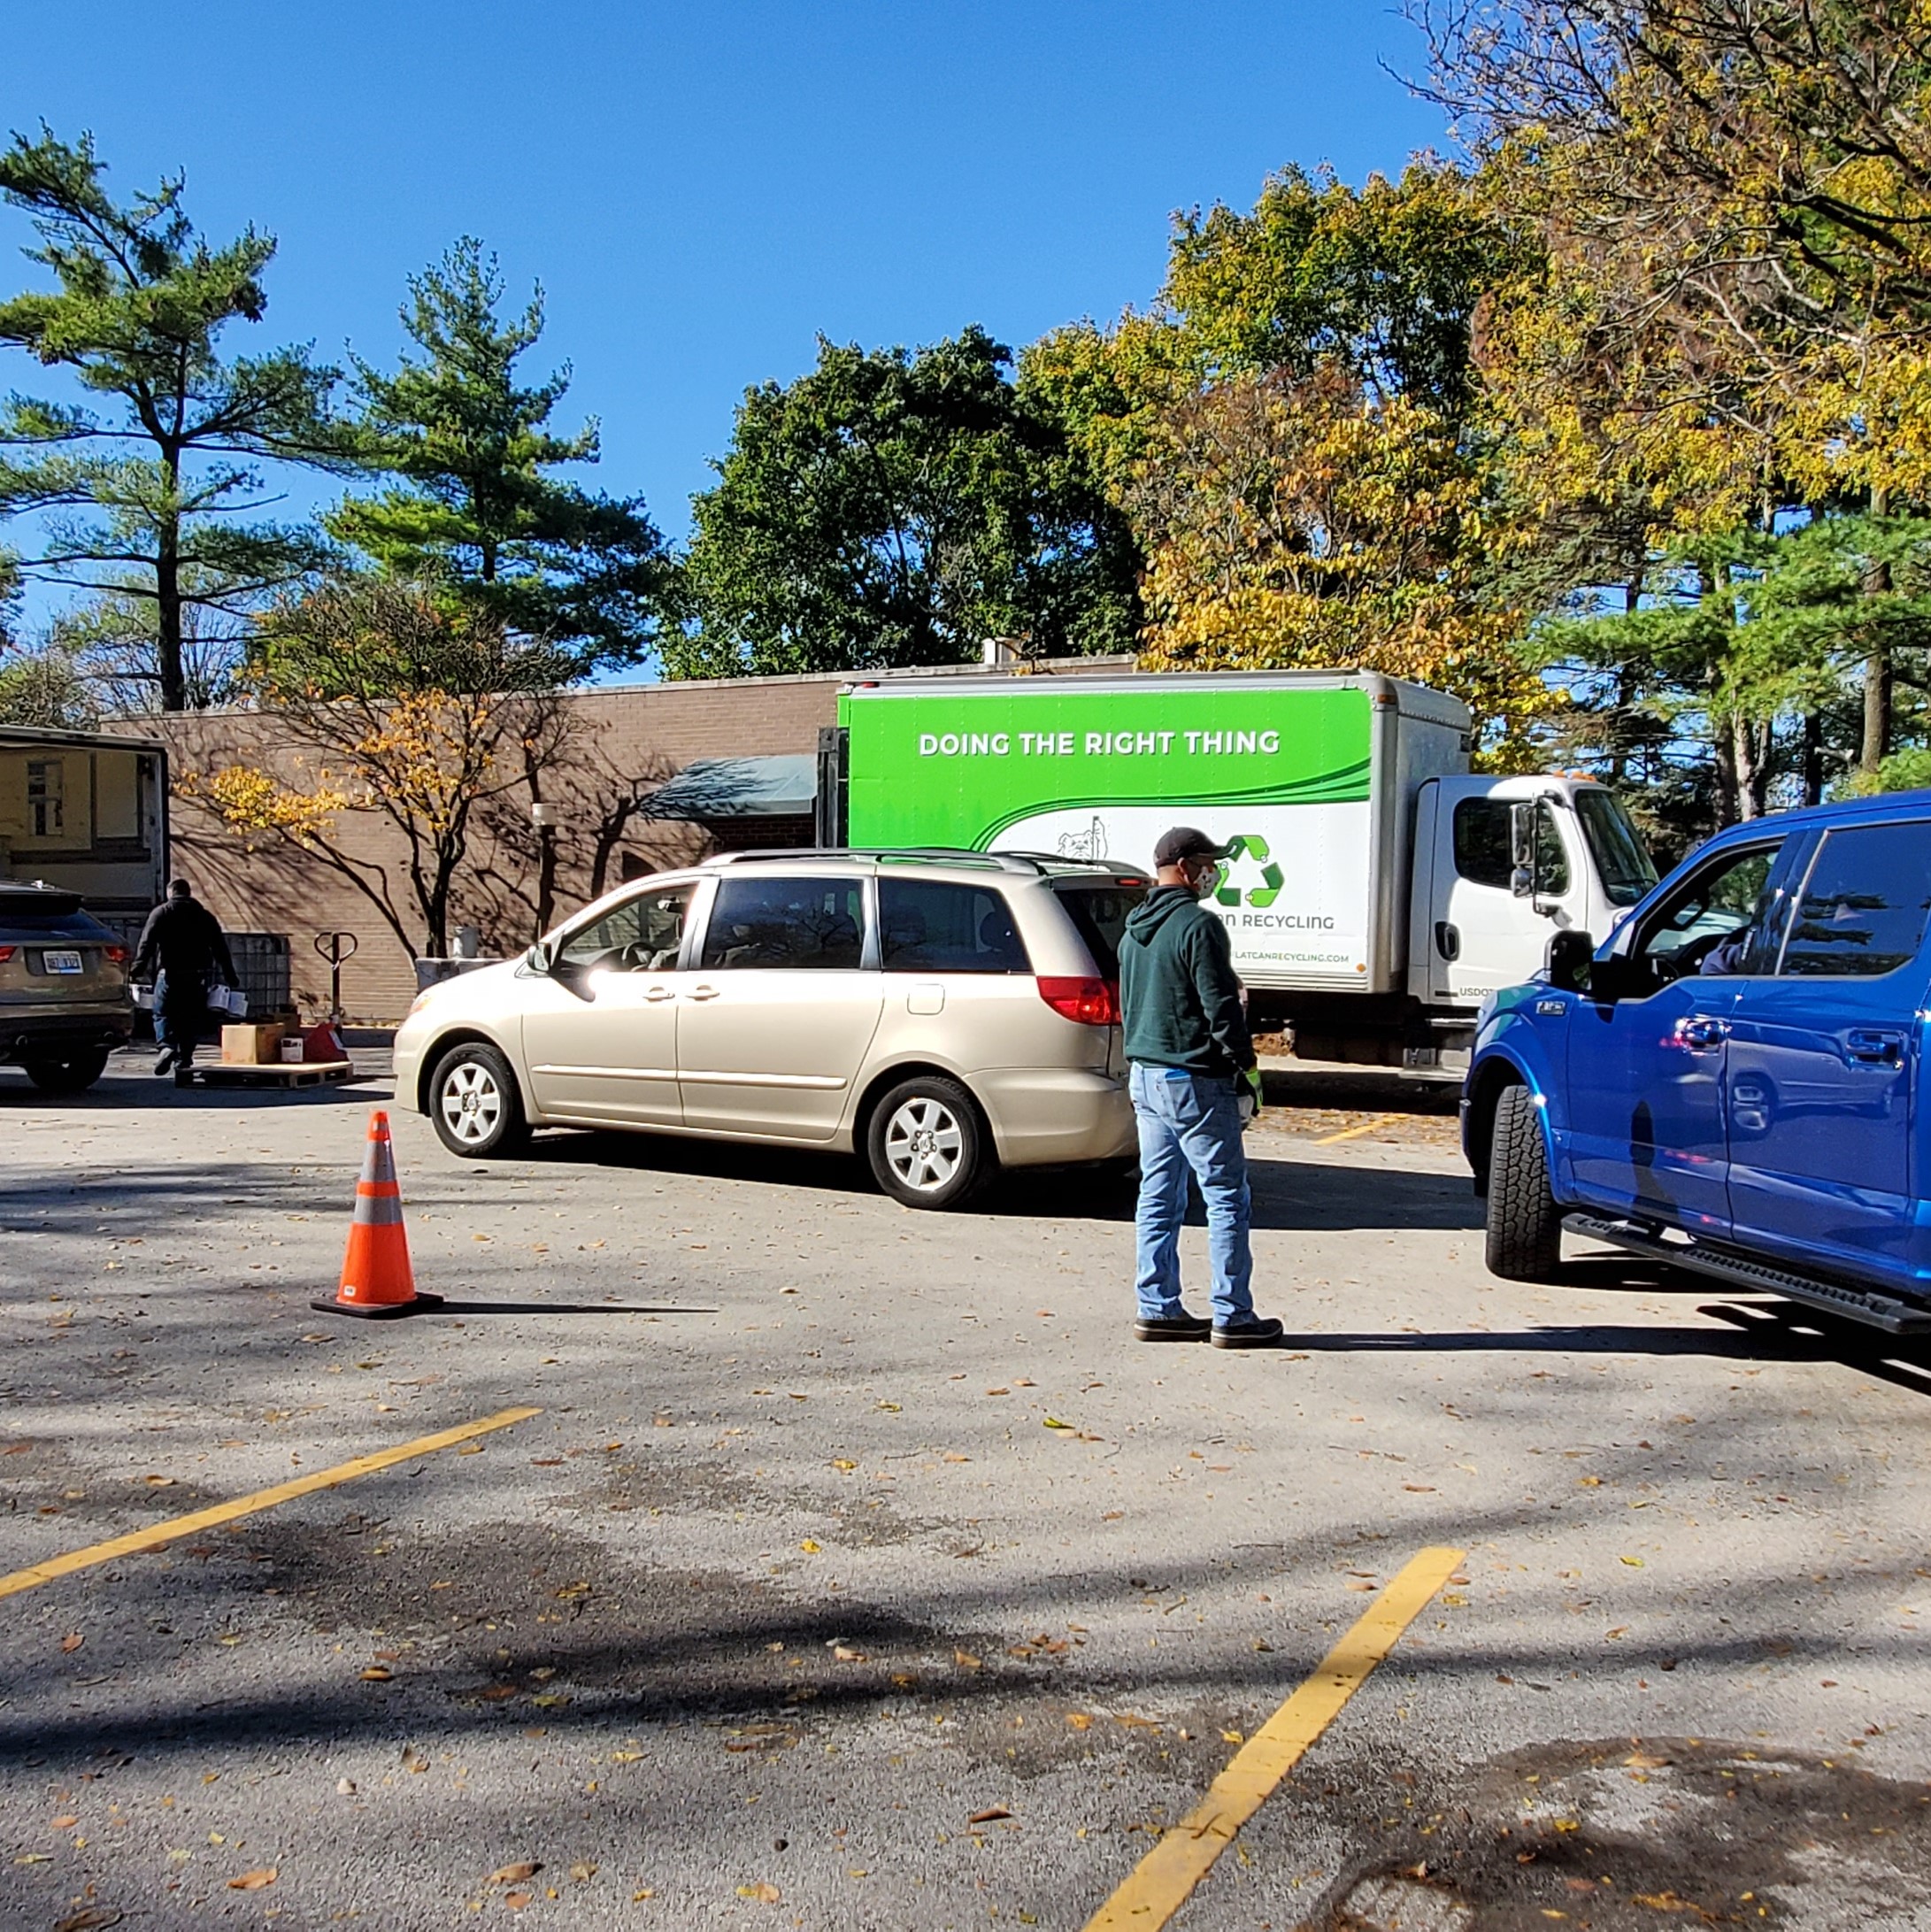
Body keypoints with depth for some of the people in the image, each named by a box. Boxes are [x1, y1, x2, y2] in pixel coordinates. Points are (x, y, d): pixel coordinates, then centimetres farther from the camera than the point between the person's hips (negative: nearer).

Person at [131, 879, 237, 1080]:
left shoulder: (160, 913, 5)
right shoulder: (205, 916, 14)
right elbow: (221, 948, 12)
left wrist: (137, 969, -17)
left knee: (162, 1013, 5)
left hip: (170, 973, -3)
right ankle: (184, 1060, 9)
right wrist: (231, 978, 13)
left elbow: (147, 943, -9)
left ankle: (167, 1046, -20)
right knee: (191, 1018, 10)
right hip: (198, 976, 3)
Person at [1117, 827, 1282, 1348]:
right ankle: (1232, 1318, 1)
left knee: (1158, 1197, 11)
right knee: (1226, 1197, -2)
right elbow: (1221, 1007, -17)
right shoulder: (1198, 925, -15)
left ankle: (1158, 1310, 15)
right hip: (1195, 1080, -9)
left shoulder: (1134, 930, 14)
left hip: (1146, 1076, 9)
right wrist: (1245, 1065, -6)